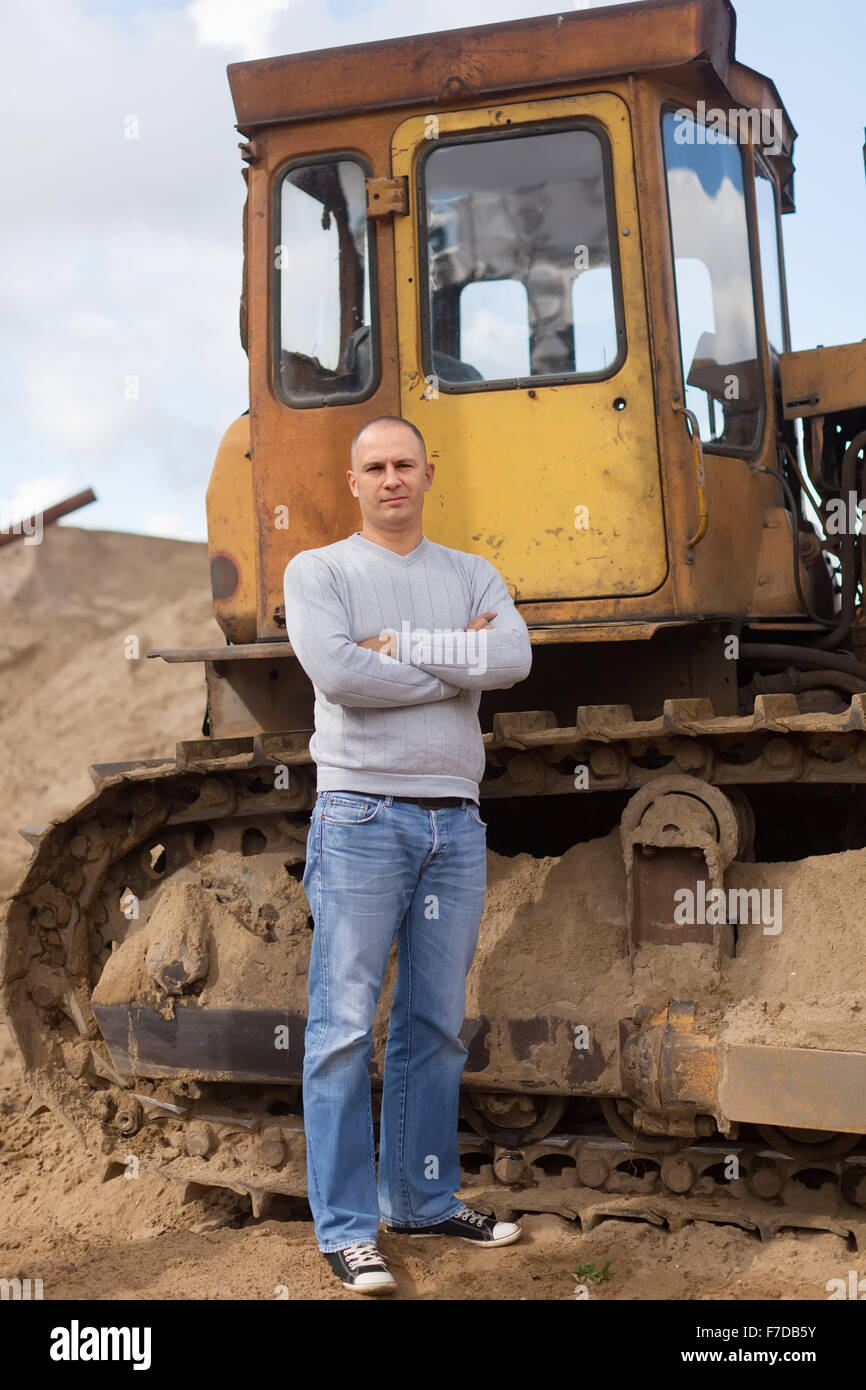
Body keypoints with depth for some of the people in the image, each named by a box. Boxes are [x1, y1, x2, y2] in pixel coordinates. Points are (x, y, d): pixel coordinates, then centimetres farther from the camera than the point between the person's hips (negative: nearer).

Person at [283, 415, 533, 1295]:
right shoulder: (318, 571, 4)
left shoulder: (472, 576, 14)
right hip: (361, 816, -4)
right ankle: (345, 1228, 3)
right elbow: (337, 672, -15)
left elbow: (514, 659, -6)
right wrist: (458, 661, -6)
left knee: (436, 1025, 11)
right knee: (344, 1027, -4)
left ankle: (424, 1200, 24)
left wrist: (403, 645, -11)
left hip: (455, 819, 4)